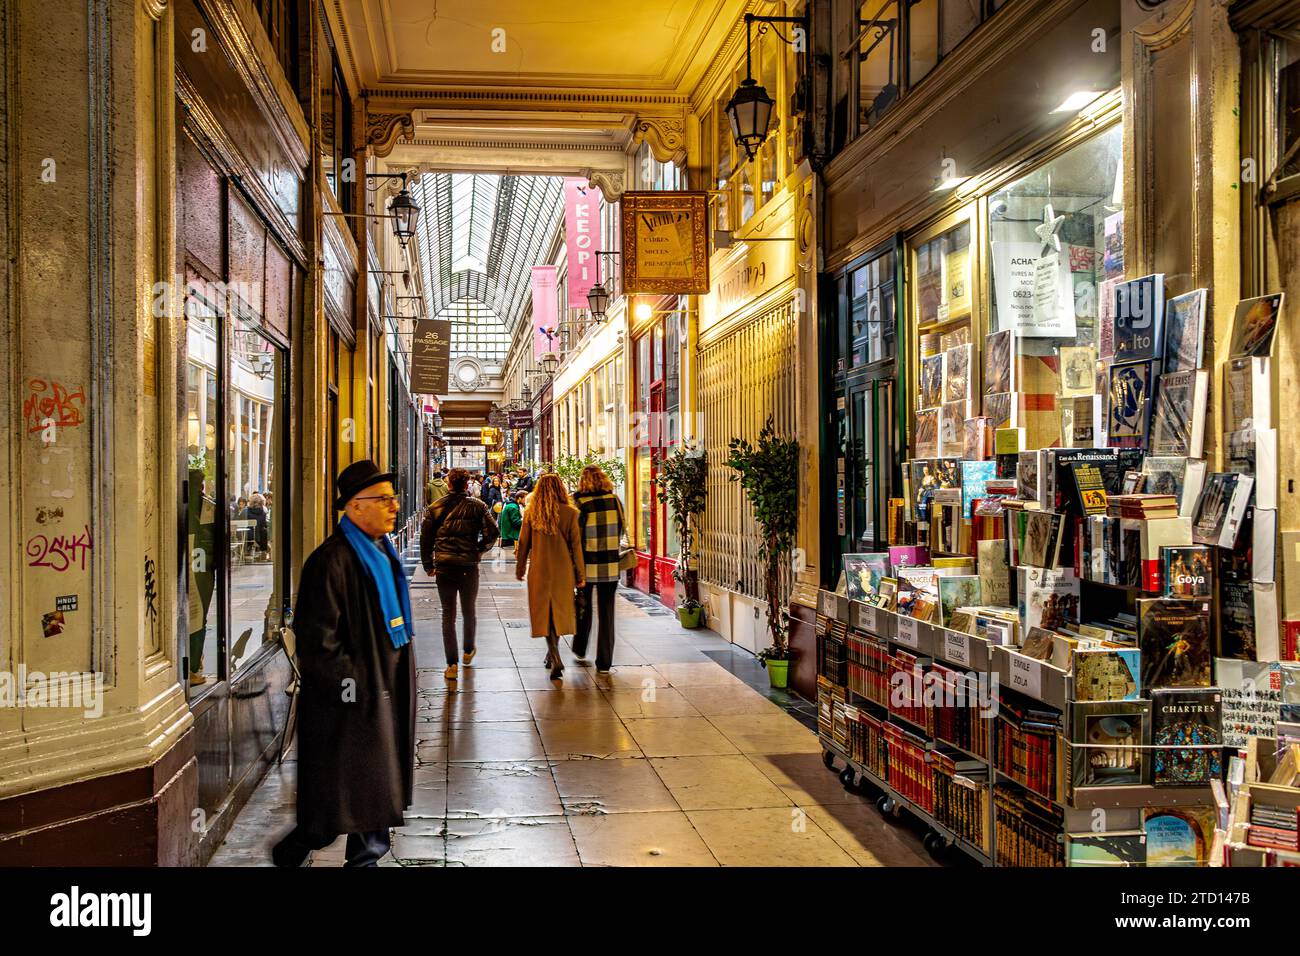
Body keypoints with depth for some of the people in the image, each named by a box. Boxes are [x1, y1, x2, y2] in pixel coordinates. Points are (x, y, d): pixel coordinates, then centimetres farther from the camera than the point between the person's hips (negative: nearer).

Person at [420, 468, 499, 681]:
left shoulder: (435, 507, 2)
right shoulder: (477, 506, -2)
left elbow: (425, 537, 3)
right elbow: (492, 532, -10)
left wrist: (428, 565, 13)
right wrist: (480, 551, 7)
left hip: (444, 567, 0)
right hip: (469, 566, 0)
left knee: (448, 614, 5)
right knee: (469, 611, 19)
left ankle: (452, 665, 2)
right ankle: (468, 651, 37)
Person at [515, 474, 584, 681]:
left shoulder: (531, 513, -5)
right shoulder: (570, 513, -7)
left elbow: (523, 543, 2)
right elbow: (576, 545, -5)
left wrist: (520, 568, 15)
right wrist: (580, 574, 2)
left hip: (539, 570, -1)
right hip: (563, 570, 1)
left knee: (544, 613, 5)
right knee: (559, 612, 18)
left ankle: (556, 659, -9)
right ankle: (552, 655, 31)